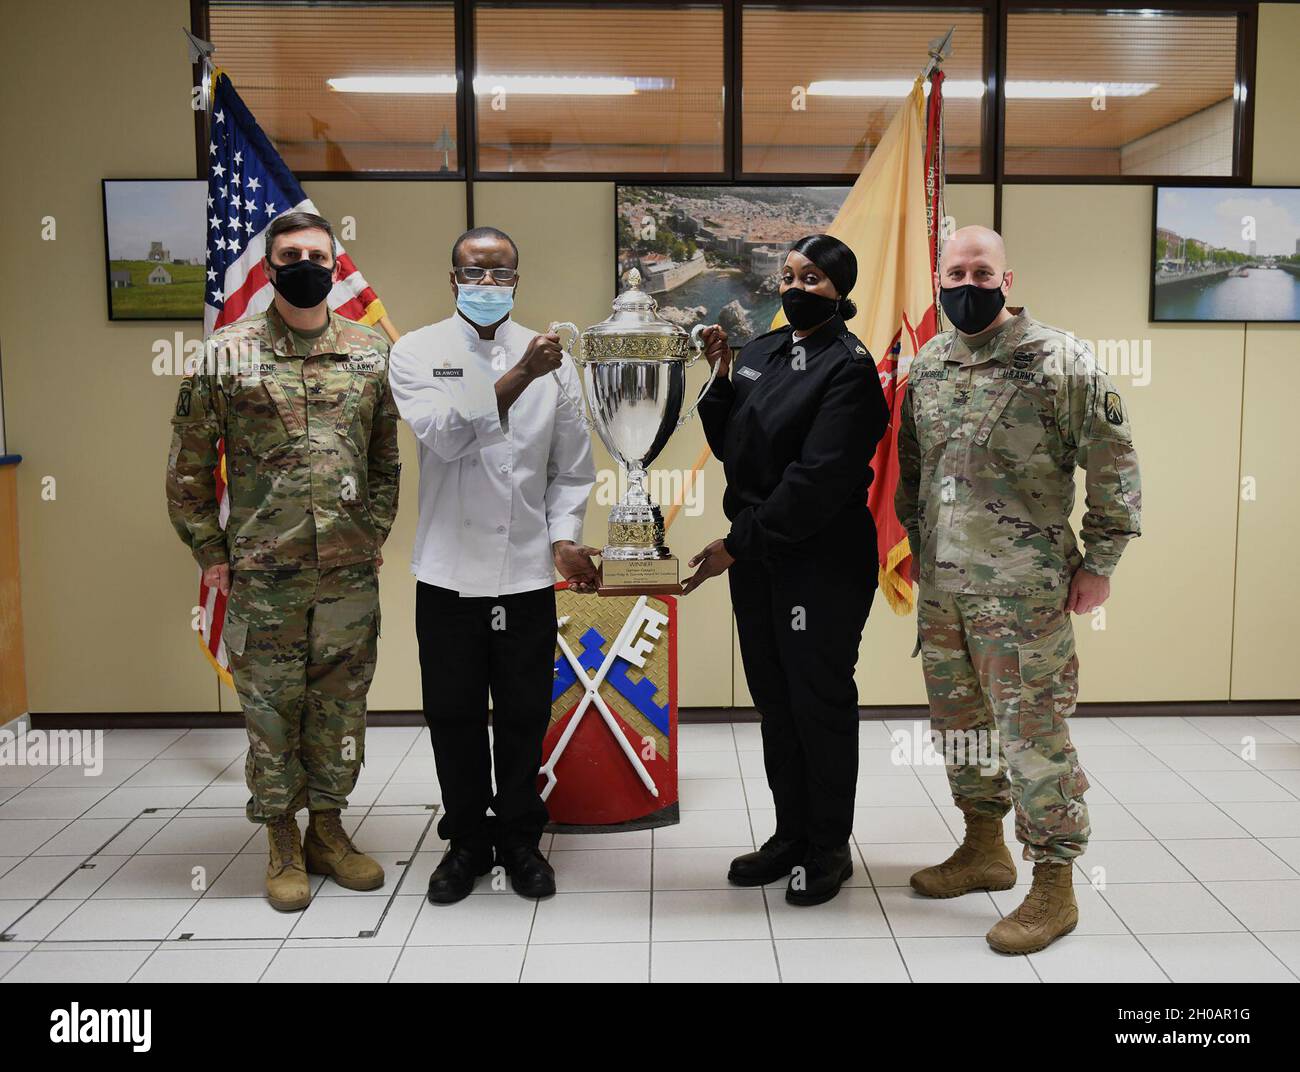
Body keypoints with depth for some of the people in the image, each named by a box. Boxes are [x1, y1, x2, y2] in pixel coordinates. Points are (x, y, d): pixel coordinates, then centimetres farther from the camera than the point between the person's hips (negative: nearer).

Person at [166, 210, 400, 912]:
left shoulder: (371, 352, 6)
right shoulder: (226, 353, -1)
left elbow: (387, 458, 12)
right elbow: (188, 466, 2)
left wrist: (374, 534, 5)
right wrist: (212, 555, -1)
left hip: (351, 574, 3)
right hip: (262, 575, -2)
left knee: (342, 708, 11)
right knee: (271, 710, 7)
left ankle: (328, 831, 27)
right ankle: (282, 844, 22)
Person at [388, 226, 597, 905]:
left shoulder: (550, 359, 4)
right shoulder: (417, 353, 0)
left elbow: (571, 468, 7)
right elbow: (446, 434, -18)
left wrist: (564, 538, -7)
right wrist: (517, 377, -27)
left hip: (528, 571, 1)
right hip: (449, 573, -1)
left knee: (525, 717, 11)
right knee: (454, 716, 10)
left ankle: (520, 838, 30)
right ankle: (467, 840, 29)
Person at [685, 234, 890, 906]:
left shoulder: (848, 367, -12)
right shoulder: (759, 352, 9)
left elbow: (817, 478, -20)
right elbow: (730, 448, 12)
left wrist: (737, 544, -19)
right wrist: (718, 378, -2)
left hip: (822, 564, -7)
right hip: (755, 557, 7)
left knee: (820, 701, 5)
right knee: (774, 699, 15)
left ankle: (829, 849, 22)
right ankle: (790, 834, 31)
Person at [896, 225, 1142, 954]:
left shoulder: (1061, 361, -10)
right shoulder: (926, 367, 9)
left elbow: (1114, 464, -8)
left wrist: (1099, 561, -9)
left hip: (1023, 591, -7)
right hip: (941, 586, 7)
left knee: (1034, 733, -2)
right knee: (958, 721, 17)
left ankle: (1055, 888, 13)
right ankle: (985, 850, 35)